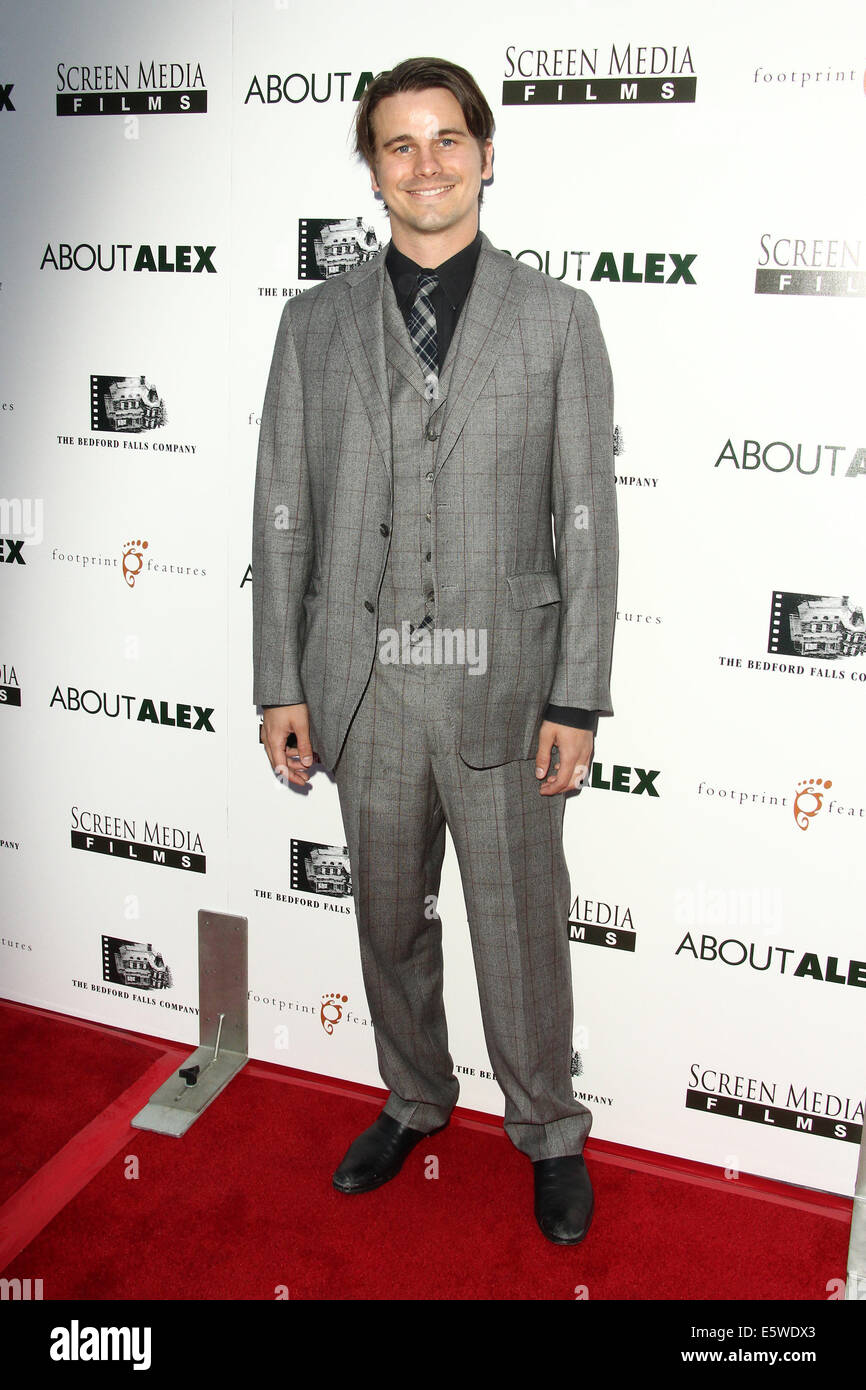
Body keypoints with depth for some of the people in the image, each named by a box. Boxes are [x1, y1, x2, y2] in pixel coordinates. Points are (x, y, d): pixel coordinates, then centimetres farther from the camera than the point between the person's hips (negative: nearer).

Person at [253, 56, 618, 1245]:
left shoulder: (554, 317, 1)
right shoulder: (315, 323, 6)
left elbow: (587, 518, -2)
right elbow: (283, 513, 6)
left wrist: (578, 699, -7)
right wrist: (280, 683, 1)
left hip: (501, 678, -2)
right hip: (363, 678, 3)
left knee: (519, 924, 8)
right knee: (388, 918, 17)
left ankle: (549, 1132, 32)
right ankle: (415, 1102, 41)